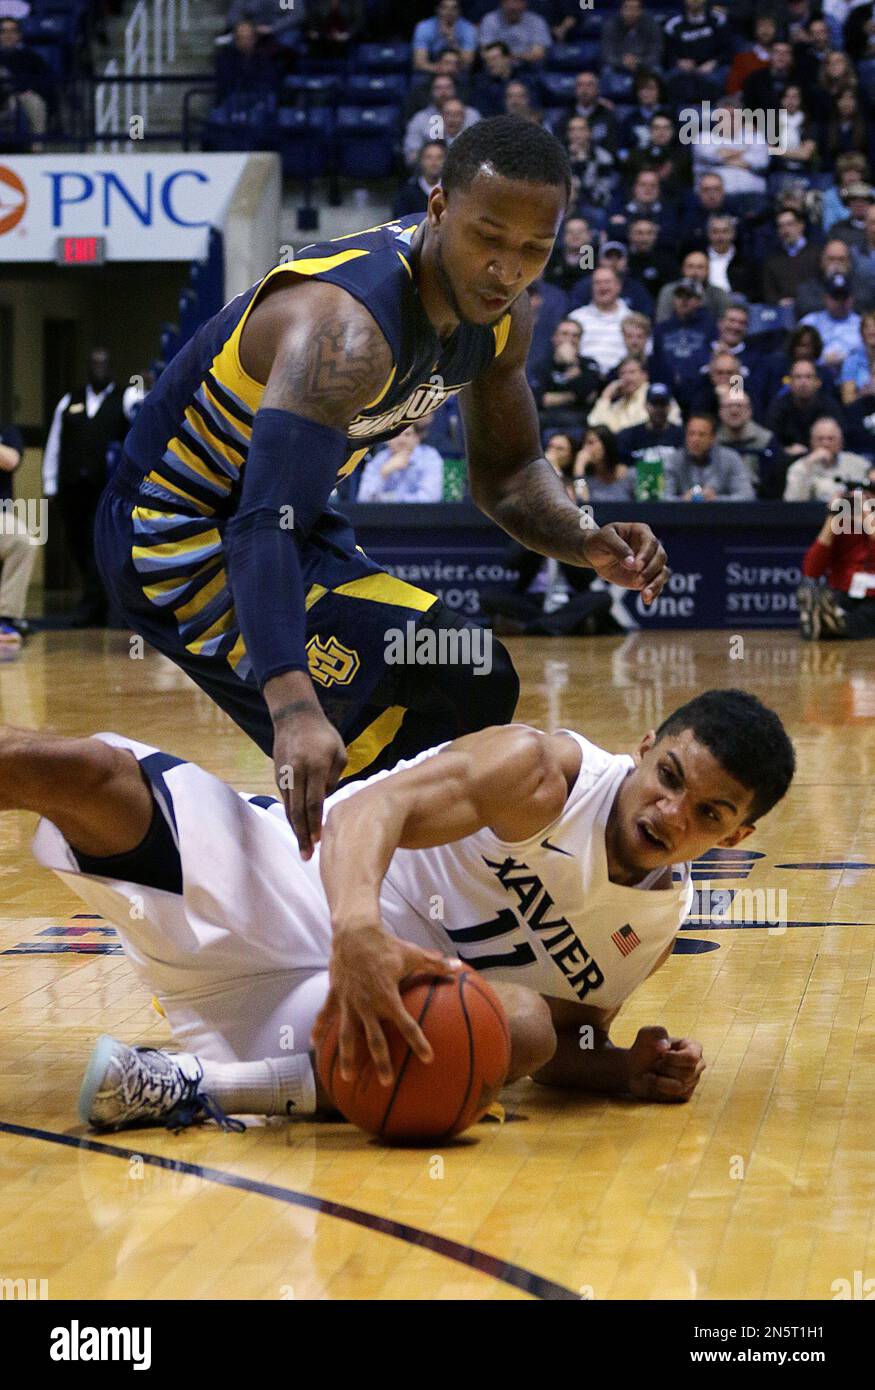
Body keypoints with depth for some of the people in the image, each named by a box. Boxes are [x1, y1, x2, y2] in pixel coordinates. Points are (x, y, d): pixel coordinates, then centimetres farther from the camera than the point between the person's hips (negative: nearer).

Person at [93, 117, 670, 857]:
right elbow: (265, 527, -45)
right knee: (458, 691, -23)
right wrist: (293, 707, -60)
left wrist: (589, 544, -14)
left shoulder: (502, 315, -6)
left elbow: (506, 472, 9)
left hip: (287, 514, 10)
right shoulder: (347, 326, -34)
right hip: (175, 542, -10)